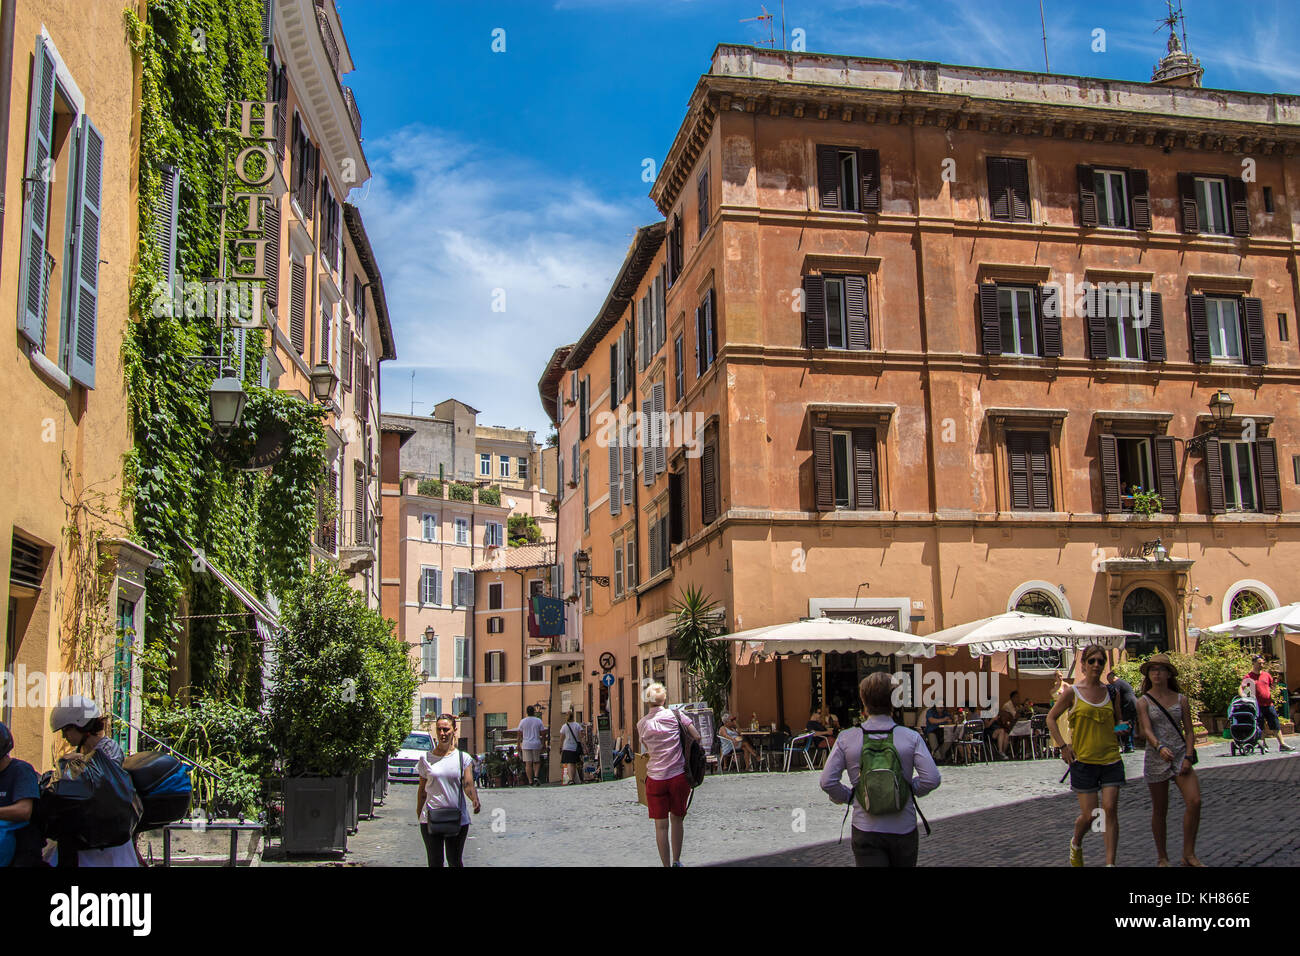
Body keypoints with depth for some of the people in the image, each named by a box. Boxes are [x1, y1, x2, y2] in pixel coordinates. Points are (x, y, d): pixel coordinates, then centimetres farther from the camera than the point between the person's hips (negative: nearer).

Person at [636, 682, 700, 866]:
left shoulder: (641, 723, 3)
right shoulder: (675, 715, -3)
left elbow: (647, 748, 12)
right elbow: (697, 737, -4)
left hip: (655, 778, 0)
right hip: (679, 776, 0)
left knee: (661, 825, 7)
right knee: (677, 819, 17)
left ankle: (666, 864, 10)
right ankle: (676, 861, 25)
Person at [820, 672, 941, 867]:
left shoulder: (847, 739, -6)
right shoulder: (911, 737, -7)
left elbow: (828, 781, -8)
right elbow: (932, 779, -12)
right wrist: (910, 789, 8)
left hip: (865, 830, -1)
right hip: (904, 829, 1)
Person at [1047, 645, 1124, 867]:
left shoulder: (1111, 692, 6)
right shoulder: (1072, 692, -4)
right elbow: (1051, 718, 4)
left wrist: (1119, 734, 2)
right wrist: (1063, 746, -5)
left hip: (1110, 759, 3)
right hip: (1083, 760, -3)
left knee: (1111, 810, -6)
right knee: (1089, 815, 0)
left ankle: (1110, 863, -1)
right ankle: (1076, 844, 32)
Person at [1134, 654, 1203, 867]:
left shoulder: (1181, 699, 7)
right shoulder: (1143, 702, 0)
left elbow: (1189, 731, 7)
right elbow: (1147, 730, -13)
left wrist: (1188, 757, -7)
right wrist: (1159, 747, -33)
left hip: (1180, 755, 2)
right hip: (1156, 759, -2)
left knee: (1194, 801, -15)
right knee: (1160, 810, 4)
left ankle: (1189, 855, -2)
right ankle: (1162, 857, 20)